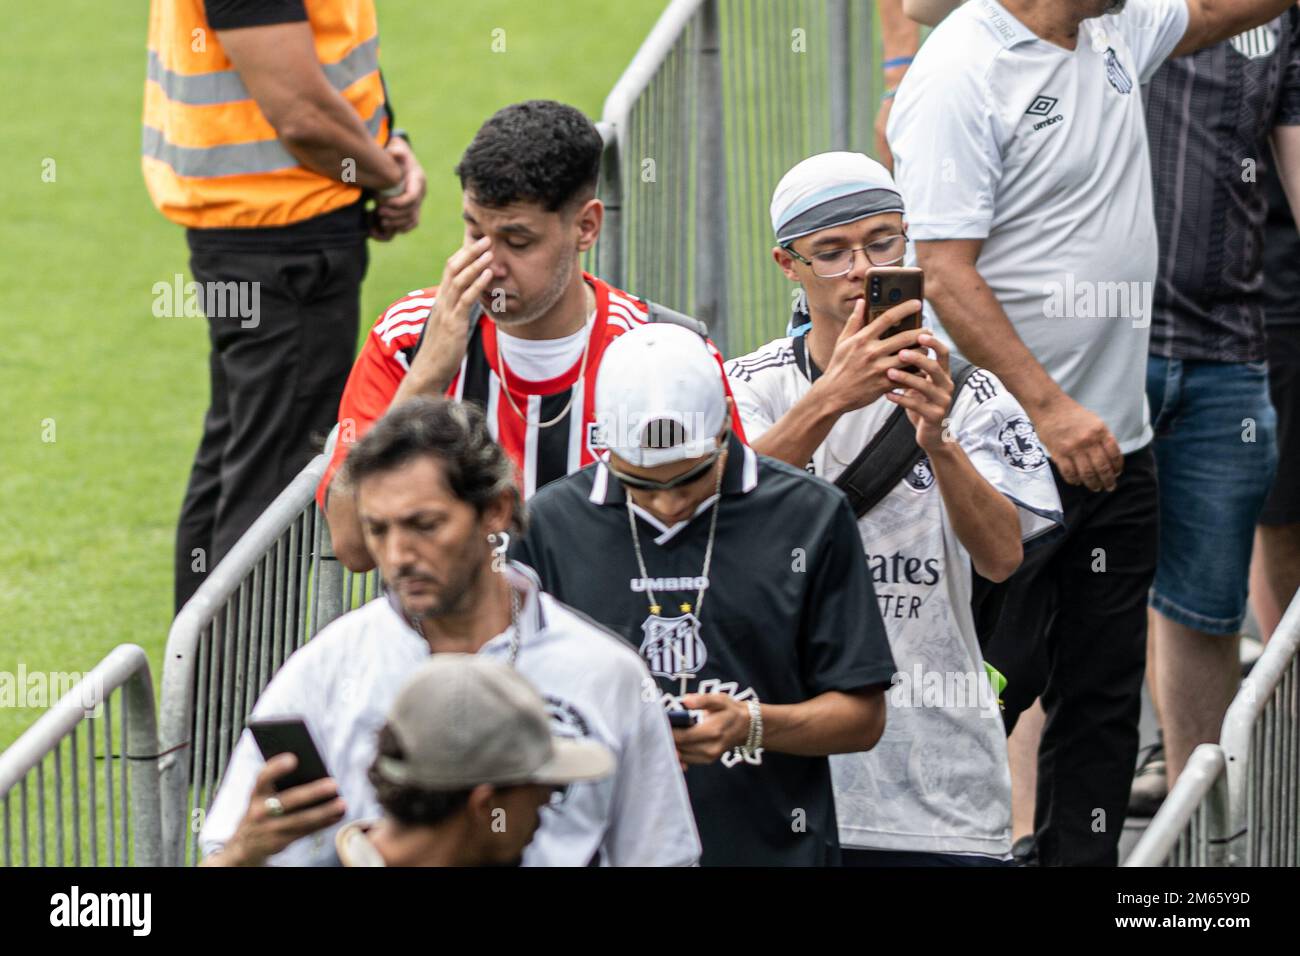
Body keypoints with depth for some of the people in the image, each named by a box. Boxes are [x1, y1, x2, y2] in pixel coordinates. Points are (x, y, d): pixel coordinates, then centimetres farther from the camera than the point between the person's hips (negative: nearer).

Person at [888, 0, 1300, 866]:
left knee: (1104, 695, 11)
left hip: (1115, 444, 8)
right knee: (992, 685, -5)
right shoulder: (960, 74, -16)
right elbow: (946, 276, -21)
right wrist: (1049, 408, -26)